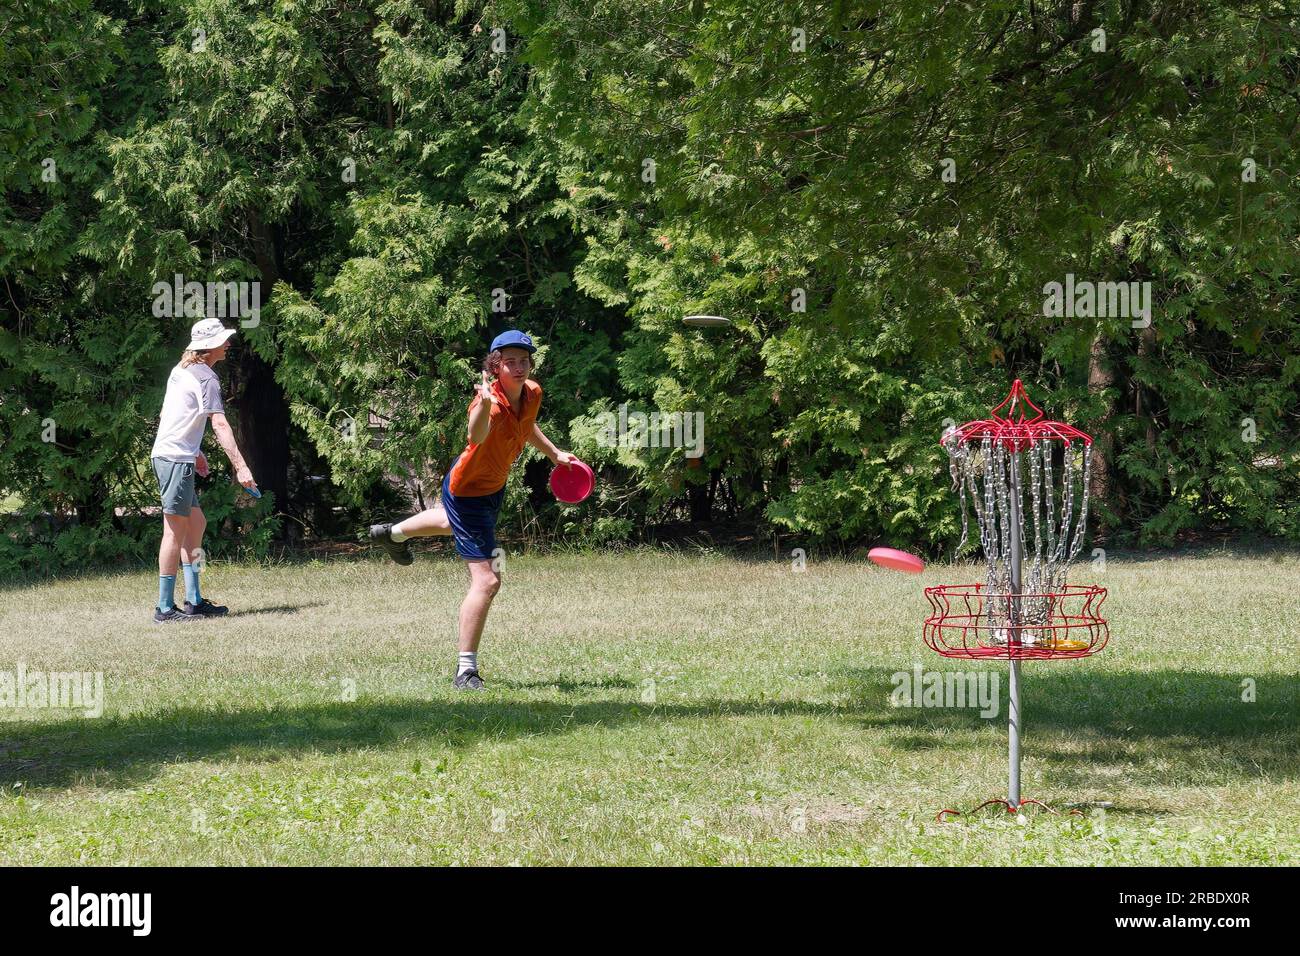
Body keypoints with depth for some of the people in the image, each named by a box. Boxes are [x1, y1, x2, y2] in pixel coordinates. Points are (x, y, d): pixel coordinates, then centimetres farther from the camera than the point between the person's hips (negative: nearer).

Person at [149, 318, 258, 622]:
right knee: (176, 530, -7)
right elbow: (220, 425, -23)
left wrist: (194, 451, 28)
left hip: (169, 456, 10)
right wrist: (240, 466, -28)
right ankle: (165, 608, -6)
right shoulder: (205, 378, -14)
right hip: (175, 458, -10)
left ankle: (193, 600, 15)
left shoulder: (182, 370, 14)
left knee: (196, 524, 14)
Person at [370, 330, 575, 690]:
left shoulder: (533, 393, -11)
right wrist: (485, 405, -80)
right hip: (467, 492, -9)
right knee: (487, 580, -17)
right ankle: (465, 670, -8)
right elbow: (477, 436, -61)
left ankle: (394, 533, 72)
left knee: (455, 522, 41)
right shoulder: (490, 399, -36)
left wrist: (554, 453, 15)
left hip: (494, 485, 9)